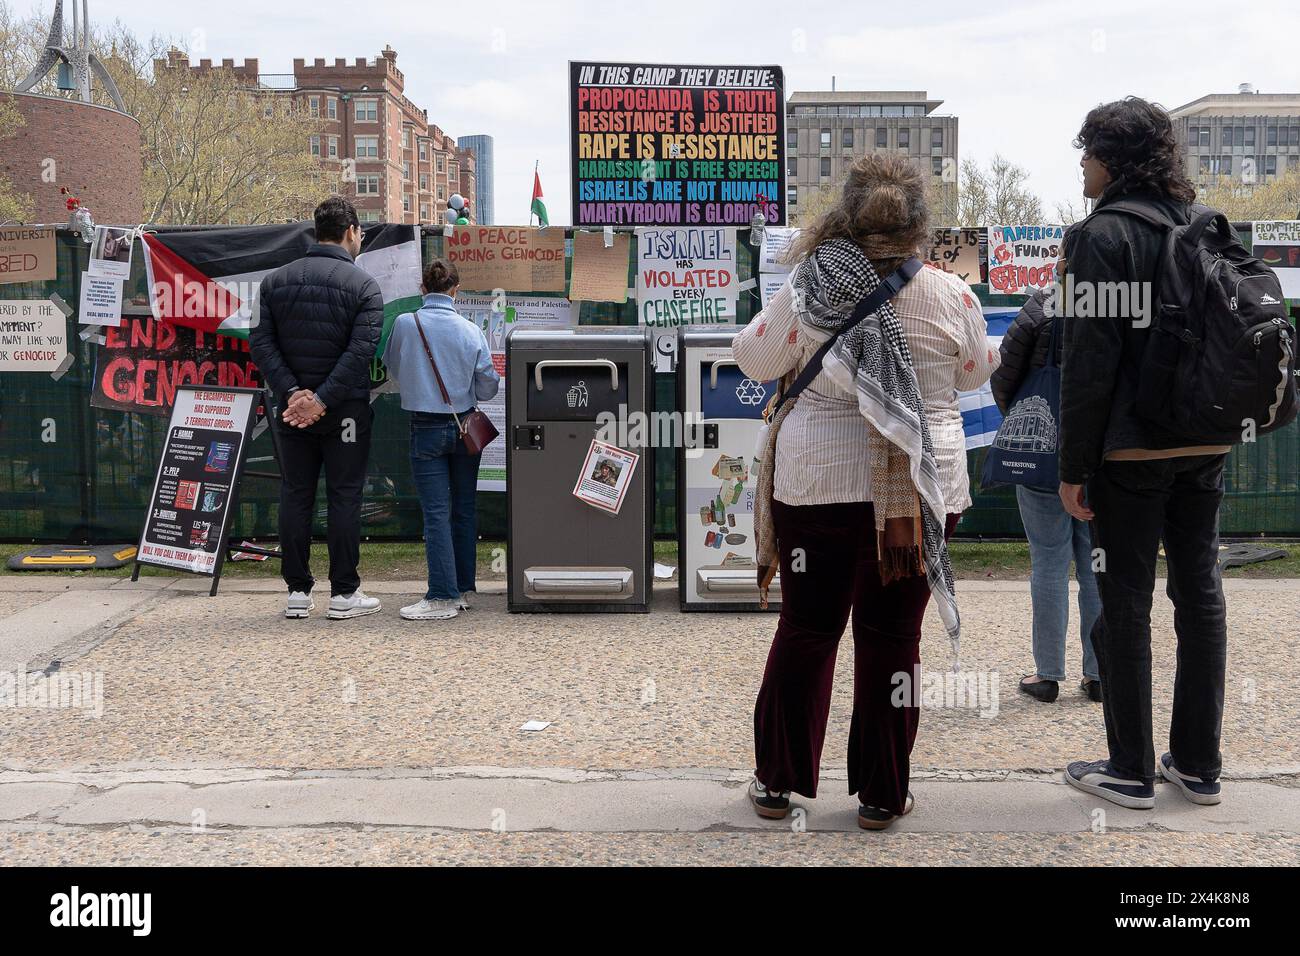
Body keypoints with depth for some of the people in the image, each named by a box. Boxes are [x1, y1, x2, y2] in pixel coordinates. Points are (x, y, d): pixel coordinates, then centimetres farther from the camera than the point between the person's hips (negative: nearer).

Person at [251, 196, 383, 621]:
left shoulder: (276, 280, 6)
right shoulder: (363, 284, -6)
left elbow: (262, 343, -3)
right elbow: (360, 351, -18)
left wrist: (292, 391, -9)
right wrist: (323, 400, -17)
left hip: (292, 407, 4)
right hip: (345, 410, -3)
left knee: (295, 497, 9)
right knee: (344, 497, 3)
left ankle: (298, 591, 12)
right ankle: (344, 593, 6)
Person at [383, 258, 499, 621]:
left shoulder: (405, 324, -10)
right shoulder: (471, 331, -8)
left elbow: (392, 367, 9)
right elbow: (488, 388, -1)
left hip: (426, 429, -2)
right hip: (464, 427, 2)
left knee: (436, 513, -2)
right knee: (463, 509, 12)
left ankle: (443, 597, -5)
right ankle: (464, 588, 20)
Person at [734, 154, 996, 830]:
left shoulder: (808, 289, -7)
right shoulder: (949, 295, -4)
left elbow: (754, 360, 5)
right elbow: (977, 373, 11)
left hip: (819, 482, 0)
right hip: (921, 487, 0)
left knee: (806, 628, 12)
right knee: (893, 636, 8)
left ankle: (776, 781, 22)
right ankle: (882, 794, 17)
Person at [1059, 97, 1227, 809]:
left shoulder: (1105, 233, -11)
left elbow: (1090, 358, -15)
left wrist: (1073, 464, -11)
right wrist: (1214, 427, 19)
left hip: (1132, 449, -7)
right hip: (1206, 445, 7)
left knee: (1125, 602, 2)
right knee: (1200, 594, 12)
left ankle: (1131, 771, 9)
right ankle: (1198, 764, 21)